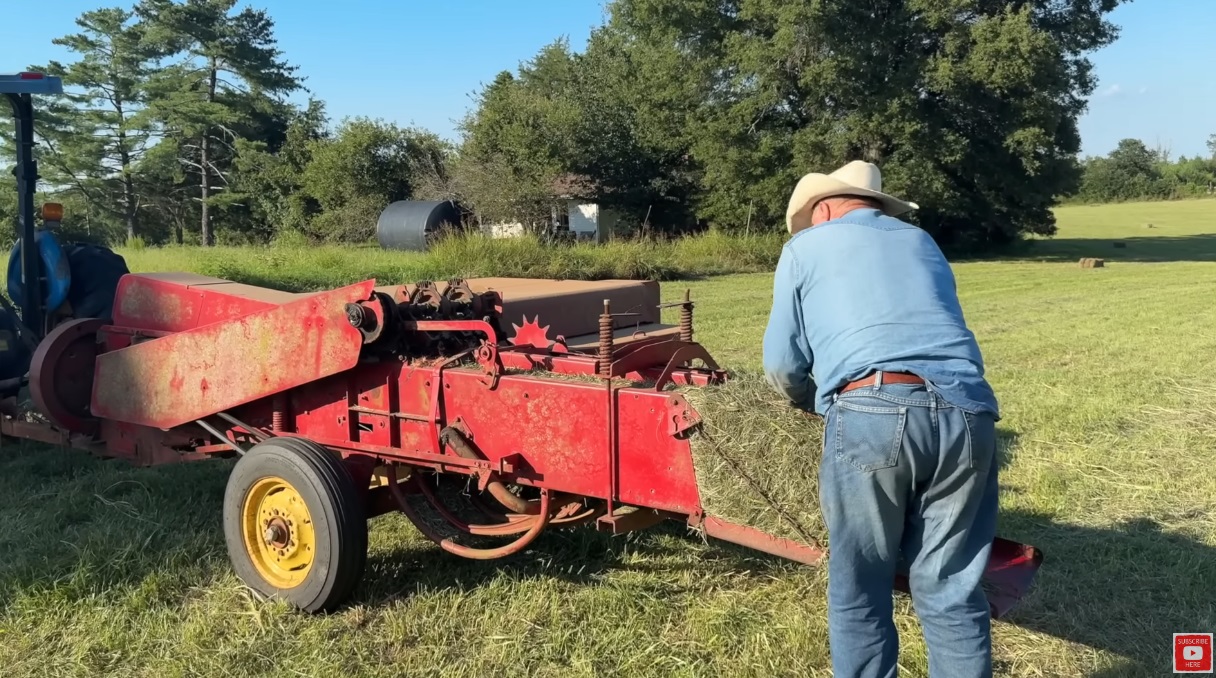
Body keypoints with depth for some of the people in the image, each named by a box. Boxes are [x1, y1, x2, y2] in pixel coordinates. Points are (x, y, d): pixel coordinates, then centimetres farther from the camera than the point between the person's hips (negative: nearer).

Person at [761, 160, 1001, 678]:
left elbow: (782, 365, 15)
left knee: (860, 594, 9)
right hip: (965, 415, 4)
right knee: (952, 591, 13)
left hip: (871, 416, -4)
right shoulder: (922, 242, 30)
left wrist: (812, 402, 35)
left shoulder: (805, 246, 17)